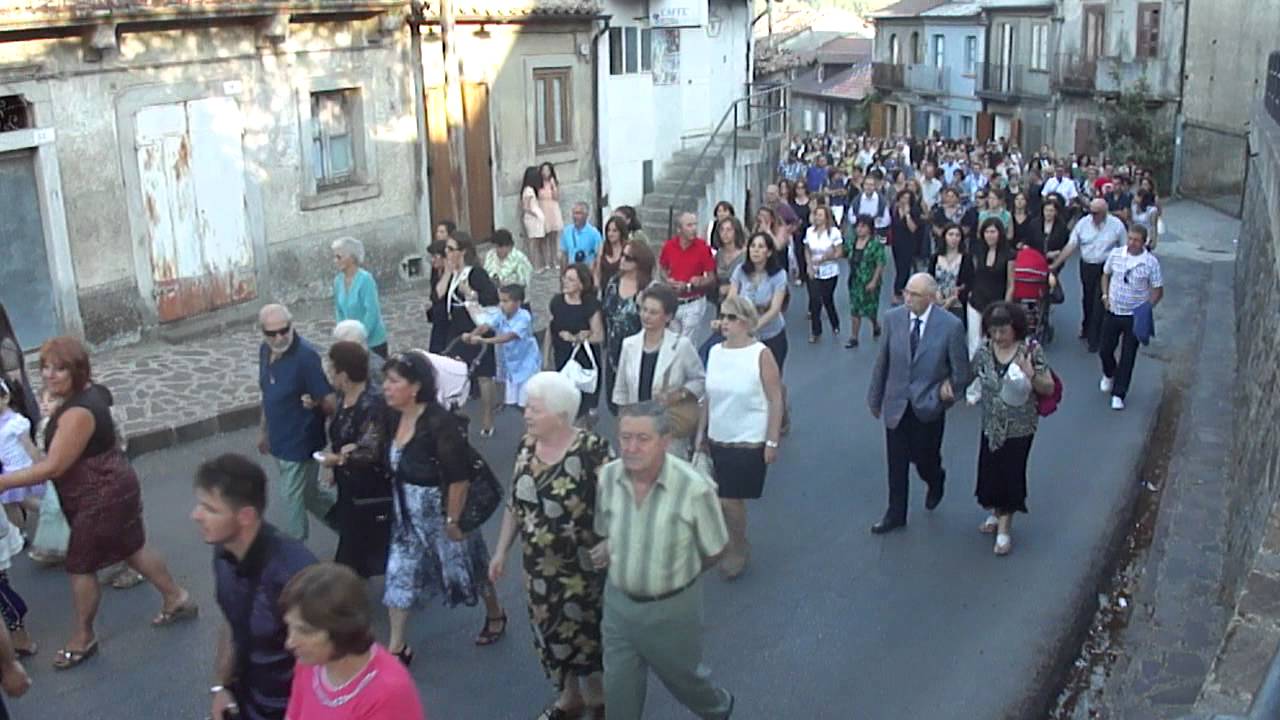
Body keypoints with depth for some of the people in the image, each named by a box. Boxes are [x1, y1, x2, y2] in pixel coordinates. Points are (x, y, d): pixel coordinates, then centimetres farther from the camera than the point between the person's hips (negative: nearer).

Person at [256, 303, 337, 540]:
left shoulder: (306, 356, -25)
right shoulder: (265, 351, 0)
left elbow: (330, 403, -22)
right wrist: (263, 429, 19)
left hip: (300, 443, -8)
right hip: (279, 440, 8)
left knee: (294, 498, 5)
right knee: (308, 493, 22)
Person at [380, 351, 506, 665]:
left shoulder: (439, 423, -28)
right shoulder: (394, 418, -6)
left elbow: (459, 477, -24)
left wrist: (452, 520, -19)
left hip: (442, 511, -6)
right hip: (407, 513, 7)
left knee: (465, 567, 15)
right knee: (400, 574, 9)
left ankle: (495, 615, 41)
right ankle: (397, 647, 22)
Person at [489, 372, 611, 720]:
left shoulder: (592, 450, -22)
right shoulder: (527, 445, -2)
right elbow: (515, 503, 9)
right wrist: (501, 550, 11)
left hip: (582, 567, -6)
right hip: (538, 565, 6)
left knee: (585, 635, 7)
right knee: (552, 633, 18)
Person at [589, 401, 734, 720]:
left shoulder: (694, 488, -27)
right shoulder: (608, 477, -13)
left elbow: (713, 552, -10)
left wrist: (674, 575, 0)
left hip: (672, 608, -3)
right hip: (618, 602, 3)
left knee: (682, 677, 22)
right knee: (619, 688, 16)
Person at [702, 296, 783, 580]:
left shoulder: (761, 354, -12)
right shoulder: (715, 352, 3)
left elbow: (776, 400, -10)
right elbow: (708, 397, 9)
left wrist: (772, 442, -12)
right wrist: (701, 433, 10)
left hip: (749, 442, -5)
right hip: (717, 440, 5)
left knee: (729, 500, -2)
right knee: (728, 500, 12)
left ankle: (738, 549, 23)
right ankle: (735, 547, 34)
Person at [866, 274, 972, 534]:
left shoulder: (951, 325, -16)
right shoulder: (893, 318, -8)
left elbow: (961, 371, -6)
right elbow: (882, 362, 2)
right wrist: (875, 398, 9)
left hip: (928, 407, -2)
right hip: (896, 404, 2)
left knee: (924, 459, 13)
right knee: (896, 465, 11)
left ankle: (936, 482, 49)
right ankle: (895, 515, 28)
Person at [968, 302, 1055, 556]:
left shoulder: (1031, 350, -14)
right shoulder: (984, 350, -6)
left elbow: (1049, 389, -10)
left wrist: (1031, 375, -29)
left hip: (1019, 428, -3)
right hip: (991, 425, 3)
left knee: (1010, 475, 6)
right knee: (989, 471, 12)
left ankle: (1004, 528, 23)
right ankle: (995, 513, 40)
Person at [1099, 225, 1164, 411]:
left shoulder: (1151, 262, -12)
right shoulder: (1116, 254, -4)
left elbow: (1158, 290, -5)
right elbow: (1106, 275, 13)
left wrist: (1147, 308, -19)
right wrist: (1105, 295, 0)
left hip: (1134, 316, -3)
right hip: (1113, 311, 3)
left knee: (1128, 357, 3)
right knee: (1104, 350, 12)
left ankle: (1118, 394, 14)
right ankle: (1109, 375, 44)